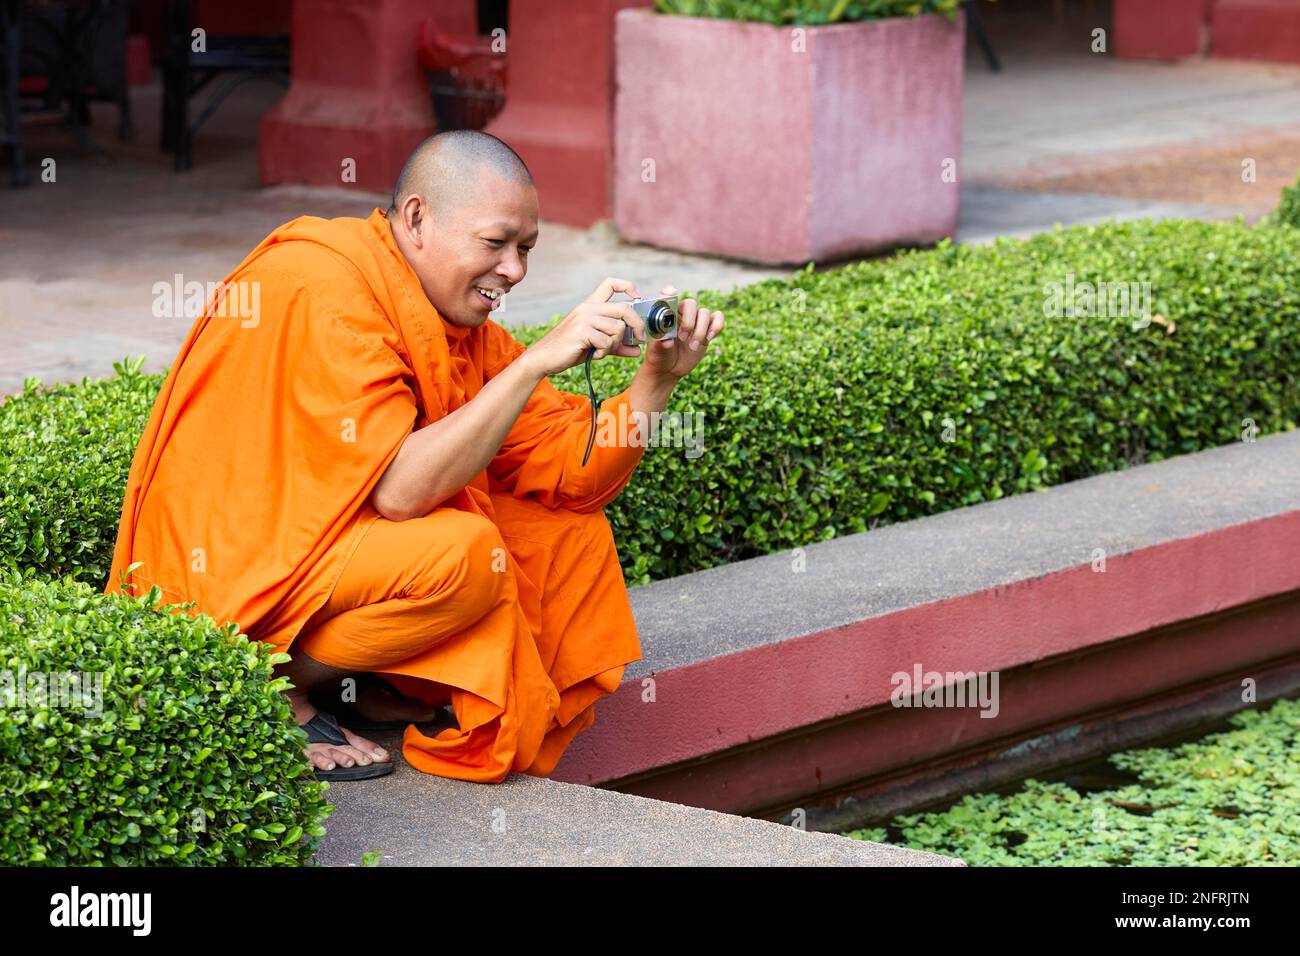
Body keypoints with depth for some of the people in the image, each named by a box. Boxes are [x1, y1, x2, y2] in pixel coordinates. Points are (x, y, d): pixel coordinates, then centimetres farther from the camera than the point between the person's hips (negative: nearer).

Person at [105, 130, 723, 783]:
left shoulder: (460, 319, 5)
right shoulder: (325, 293, -22)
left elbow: (570, 477, 1)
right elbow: (398, 491, -30)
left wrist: (657, 378, -14)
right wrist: (537, 362, -30)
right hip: (228, 576, -9)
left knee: (573, 535, 1)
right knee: (464, 555, -29)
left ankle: (380, 696, 1)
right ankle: (275, 695, -10)